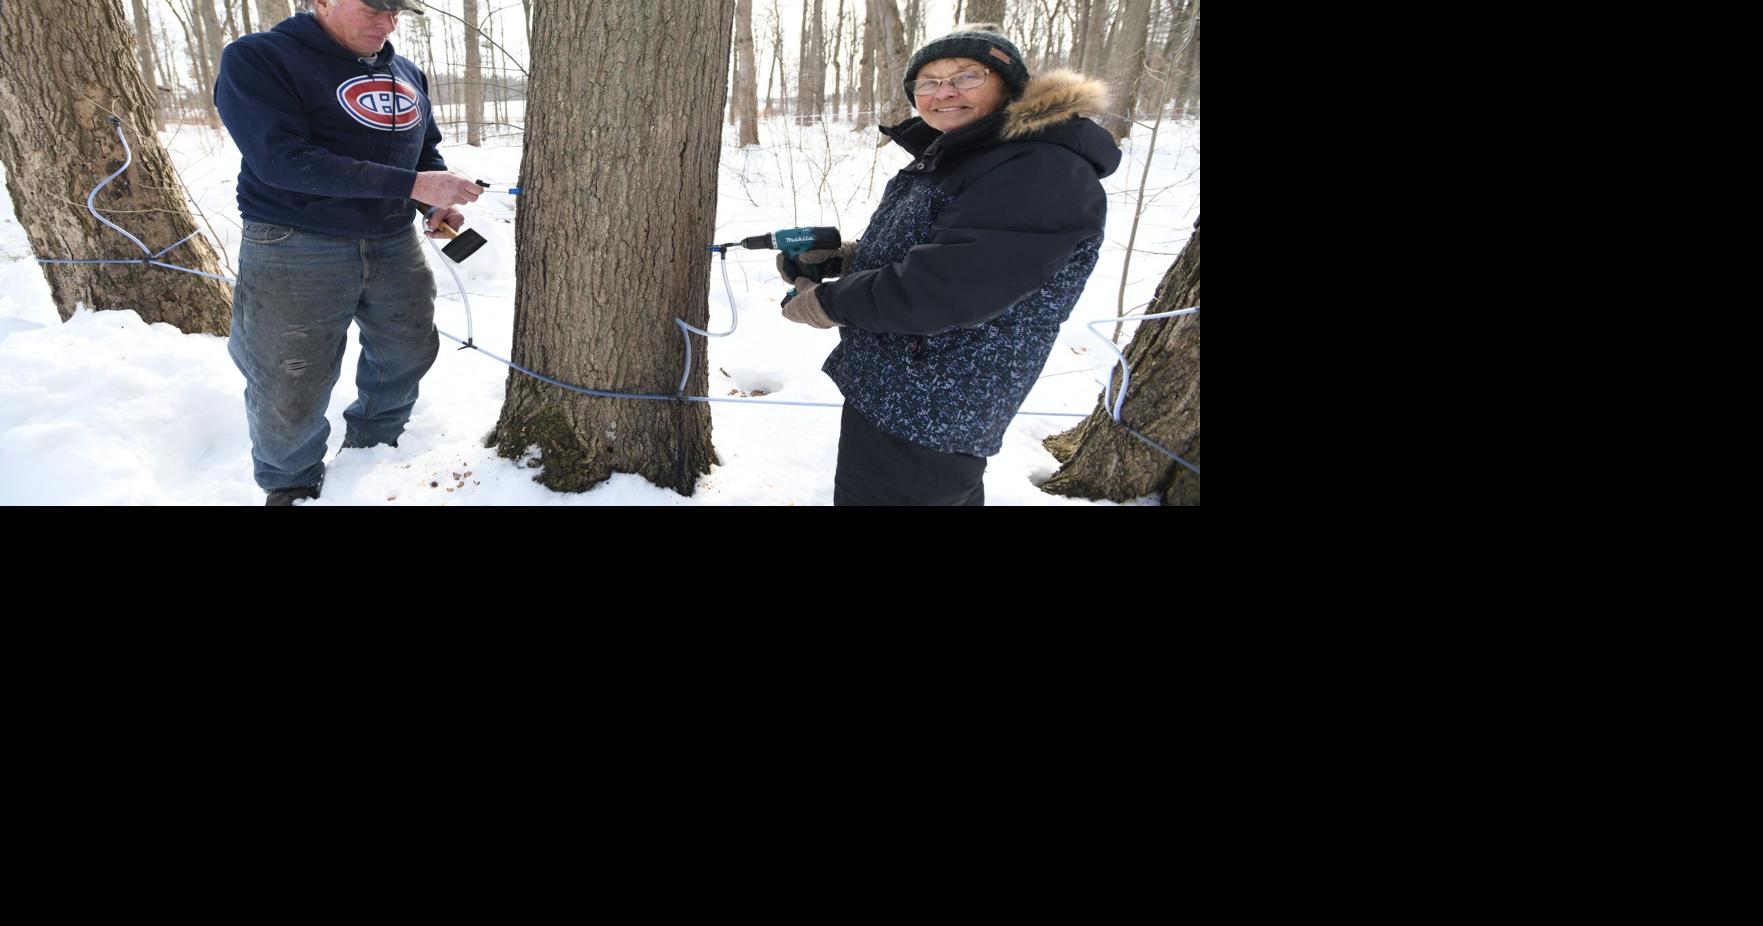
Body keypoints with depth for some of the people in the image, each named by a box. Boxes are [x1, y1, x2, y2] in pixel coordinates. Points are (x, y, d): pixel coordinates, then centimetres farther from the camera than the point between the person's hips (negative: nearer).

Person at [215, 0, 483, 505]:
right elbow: (284, 159, -23)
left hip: (394, 244, 6)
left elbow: (426, 147, 21)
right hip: (295, 250, -6)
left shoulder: (406, 73, 9)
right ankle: (289, 483, 30)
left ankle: (370, 448, 43)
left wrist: (438, 202, -3)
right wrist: (412, 185, -28)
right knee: (290, 395, 1)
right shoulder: (256, 59, -11)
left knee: (408, 352, 17)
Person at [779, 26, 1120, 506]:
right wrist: (844, 254, 2)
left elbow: (942, 289, -31)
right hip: (894, 393, 10)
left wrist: (826, 303, -17)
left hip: (924, 418, -10)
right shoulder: (946, 157, 10)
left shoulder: (1047, 174, -23)